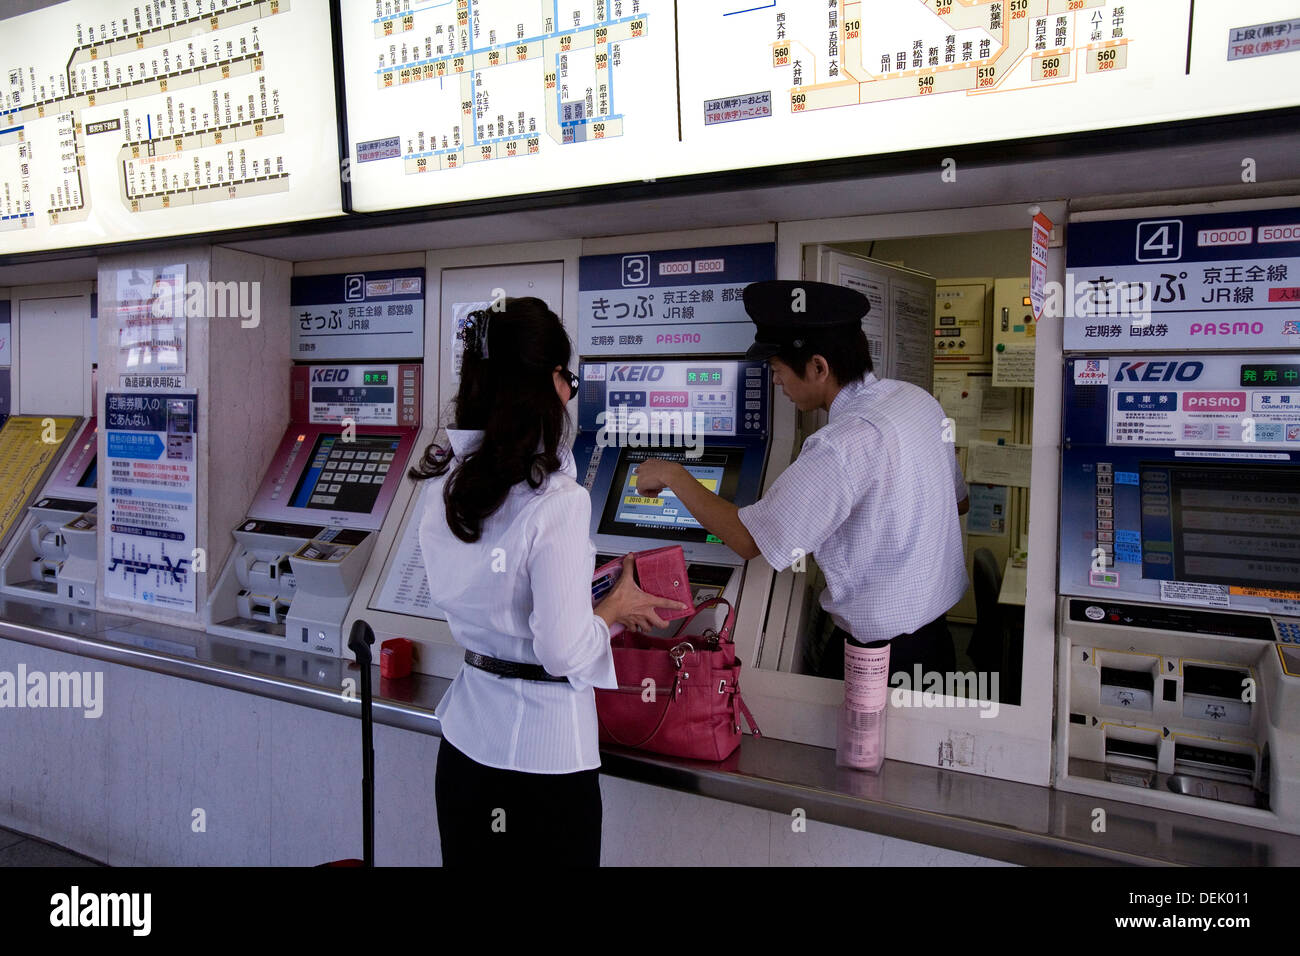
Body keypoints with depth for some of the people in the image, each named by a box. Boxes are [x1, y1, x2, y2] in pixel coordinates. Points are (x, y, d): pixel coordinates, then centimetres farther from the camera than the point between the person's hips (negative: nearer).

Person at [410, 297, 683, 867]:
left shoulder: (442, 484, -2)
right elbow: (565, 653, -21)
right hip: (544, 751, -6)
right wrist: (614, 609, -3)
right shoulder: (555, 502, -24)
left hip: (465, 738, 7)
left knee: (471, 855, 22)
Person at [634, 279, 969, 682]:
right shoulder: (918, 398, 0)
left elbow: (747, 539, -22)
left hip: (879, 655, -9)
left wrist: (674, 476, -10)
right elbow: (958, 500, 15)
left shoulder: (841, 447, -28)